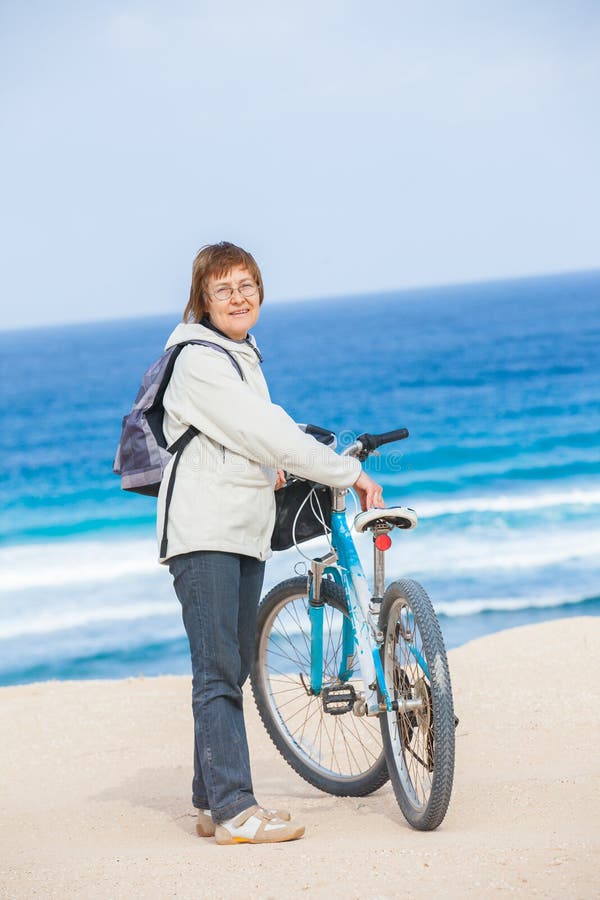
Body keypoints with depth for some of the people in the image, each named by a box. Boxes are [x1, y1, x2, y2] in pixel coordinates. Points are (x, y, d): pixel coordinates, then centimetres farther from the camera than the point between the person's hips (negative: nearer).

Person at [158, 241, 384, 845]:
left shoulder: (244, 355, 18)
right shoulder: (198, 360, -12)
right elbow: (264, 431, -18)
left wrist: (268, 462, 9)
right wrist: (349, 473, -14)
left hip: (246, 531, 9)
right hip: (203, 531, -9)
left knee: (234, 669, 9)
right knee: (217, 671, -11)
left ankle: (210, 803, 15)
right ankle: (233, 809, -13)